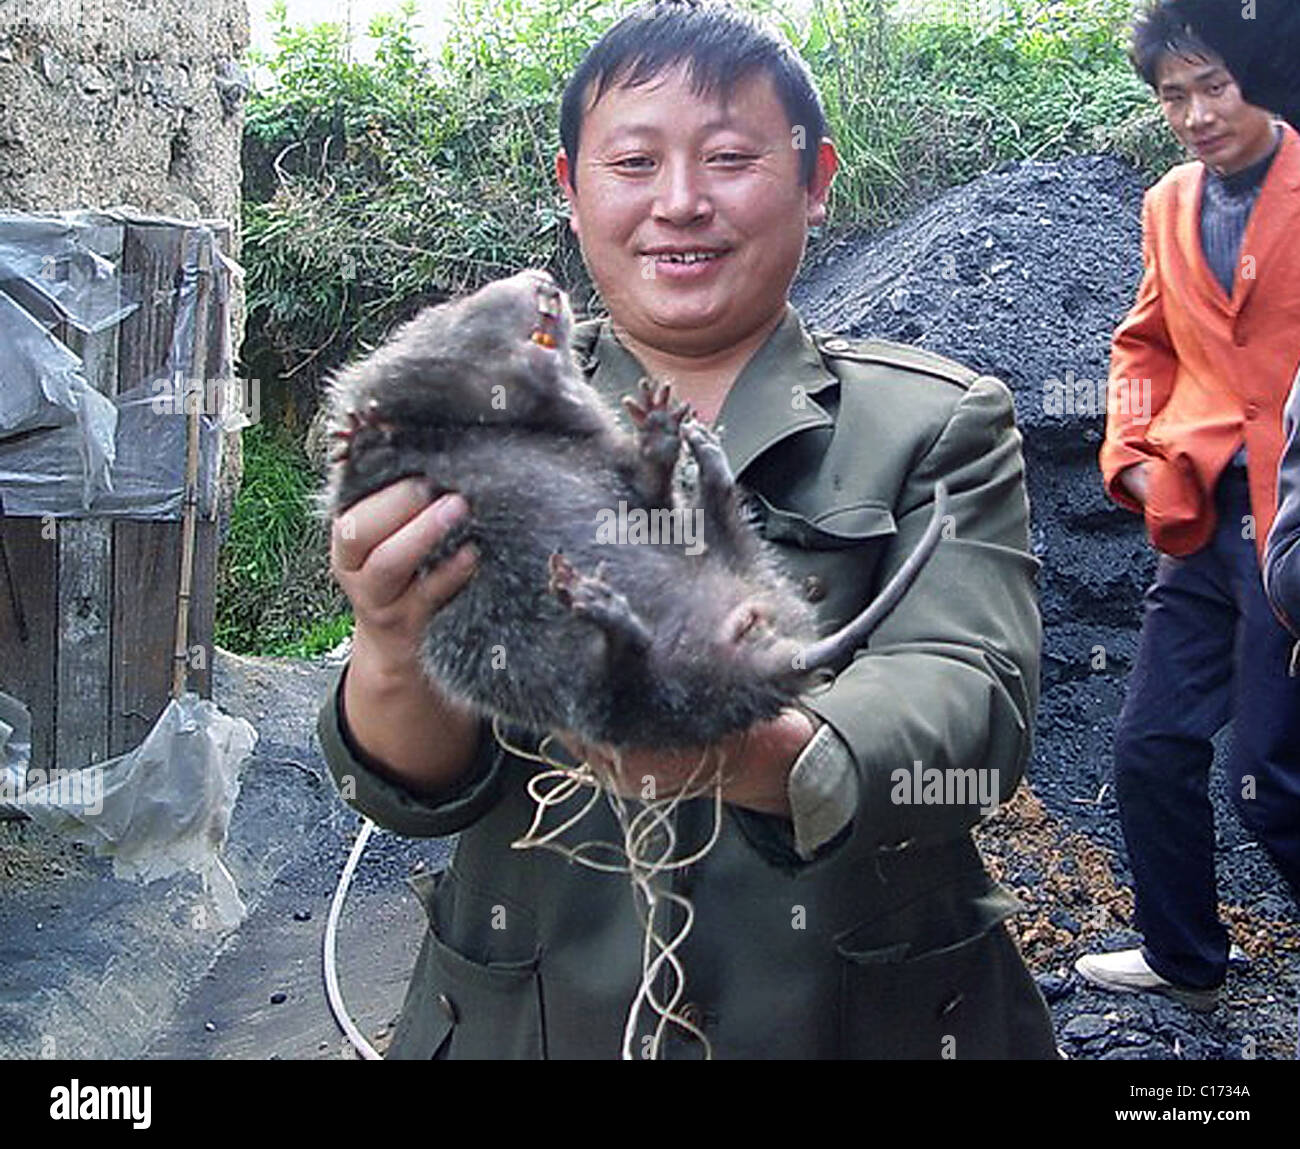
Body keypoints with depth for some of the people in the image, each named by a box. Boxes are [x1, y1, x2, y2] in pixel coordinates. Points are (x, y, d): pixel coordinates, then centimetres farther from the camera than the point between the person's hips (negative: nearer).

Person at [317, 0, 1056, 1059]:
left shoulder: (940, 427, -5)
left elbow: (967, 694, -21)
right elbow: (416, 779, -12)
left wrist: (767, 755, -41)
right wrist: (397, 658, -35)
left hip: (871, 1020, 0)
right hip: (529, 1023, 1)